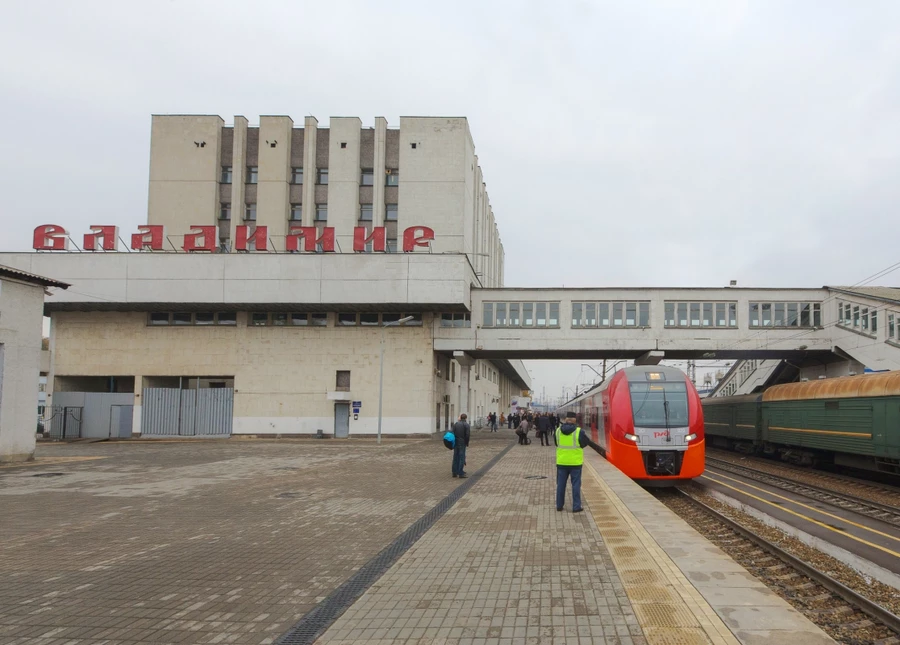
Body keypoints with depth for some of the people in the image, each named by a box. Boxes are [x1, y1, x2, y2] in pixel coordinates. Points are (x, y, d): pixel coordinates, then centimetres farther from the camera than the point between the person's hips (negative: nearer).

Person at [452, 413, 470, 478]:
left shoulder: (455, 424, 7)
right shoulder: (466, 425, -8)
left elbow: (453, 433, 4)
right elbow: (467, 435, -12)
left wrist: (454, 442, 6)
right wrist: (467, 443, -1)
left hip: (455, 443, 5)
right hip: (462, 443, -5)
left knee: (455, 457, 11)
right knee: (462, 457, -2)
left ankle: (455, 472, 16)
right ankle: (461, 473, -4)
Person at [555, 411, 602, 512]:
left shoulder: (557, 431, -2)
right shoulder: (579, 432, -12)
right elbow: (589, 443, 1)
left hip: (561, 462, 3)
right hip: (575, 462, -3)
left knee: (561, 484, 11)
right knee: (576, 485, 4)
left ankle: (559, 505, 16)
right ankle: (576, 507, 5)